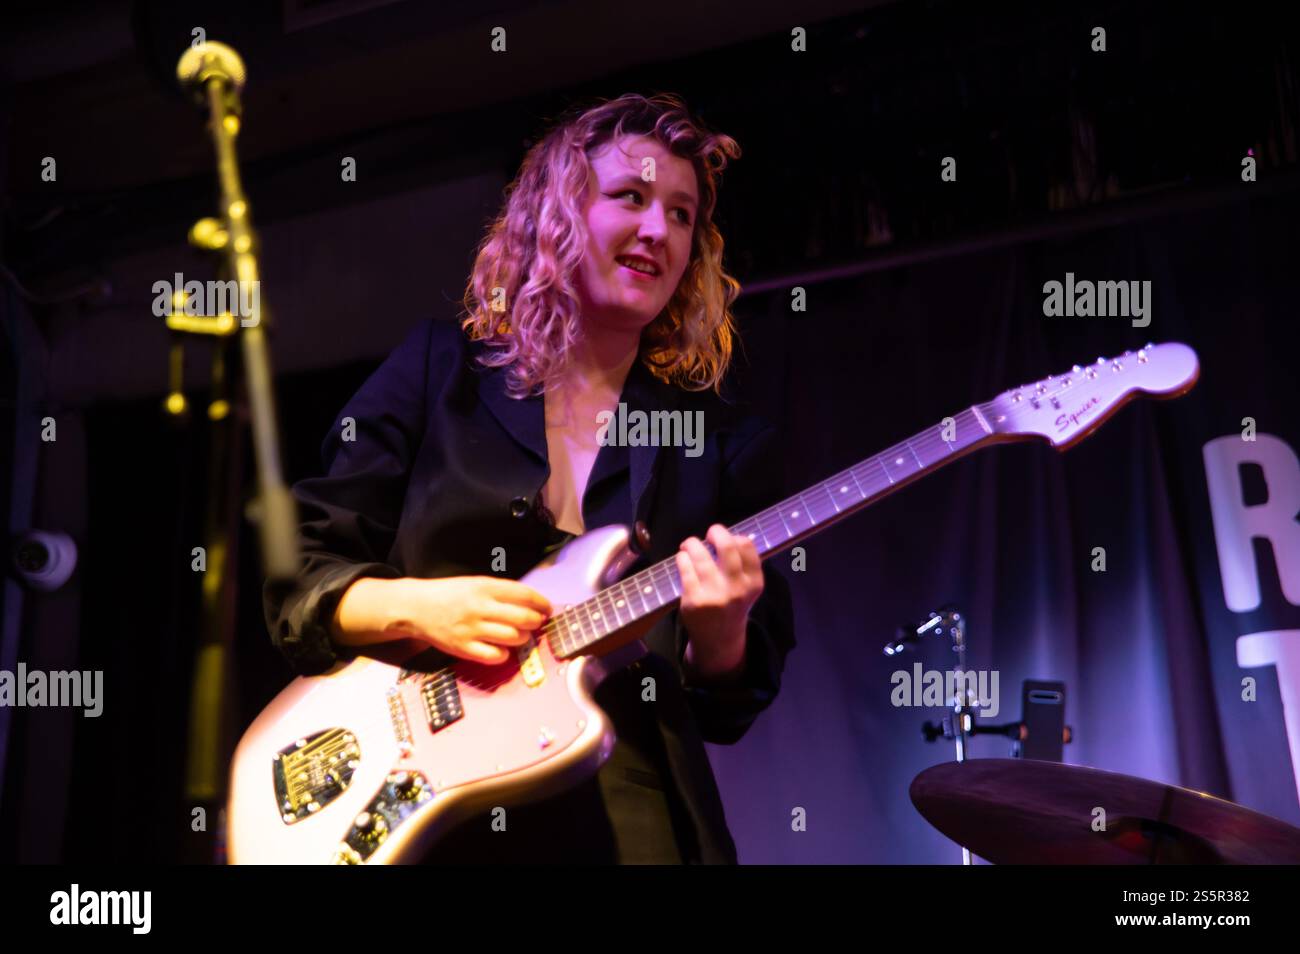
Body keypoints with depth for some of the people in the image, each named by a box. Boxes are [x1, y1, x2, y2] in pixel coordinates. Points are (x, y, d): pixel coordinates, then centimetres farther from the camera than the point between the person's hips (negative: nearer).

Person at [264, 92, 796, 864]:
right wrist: (411, 606, -14)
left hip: (631, 820, 1)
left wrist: (721, 634, -15)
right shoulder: (439, 369, 4)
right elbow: (294, 578, 4)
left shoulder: (728, 444, 5)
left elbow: (732, 708, 6)